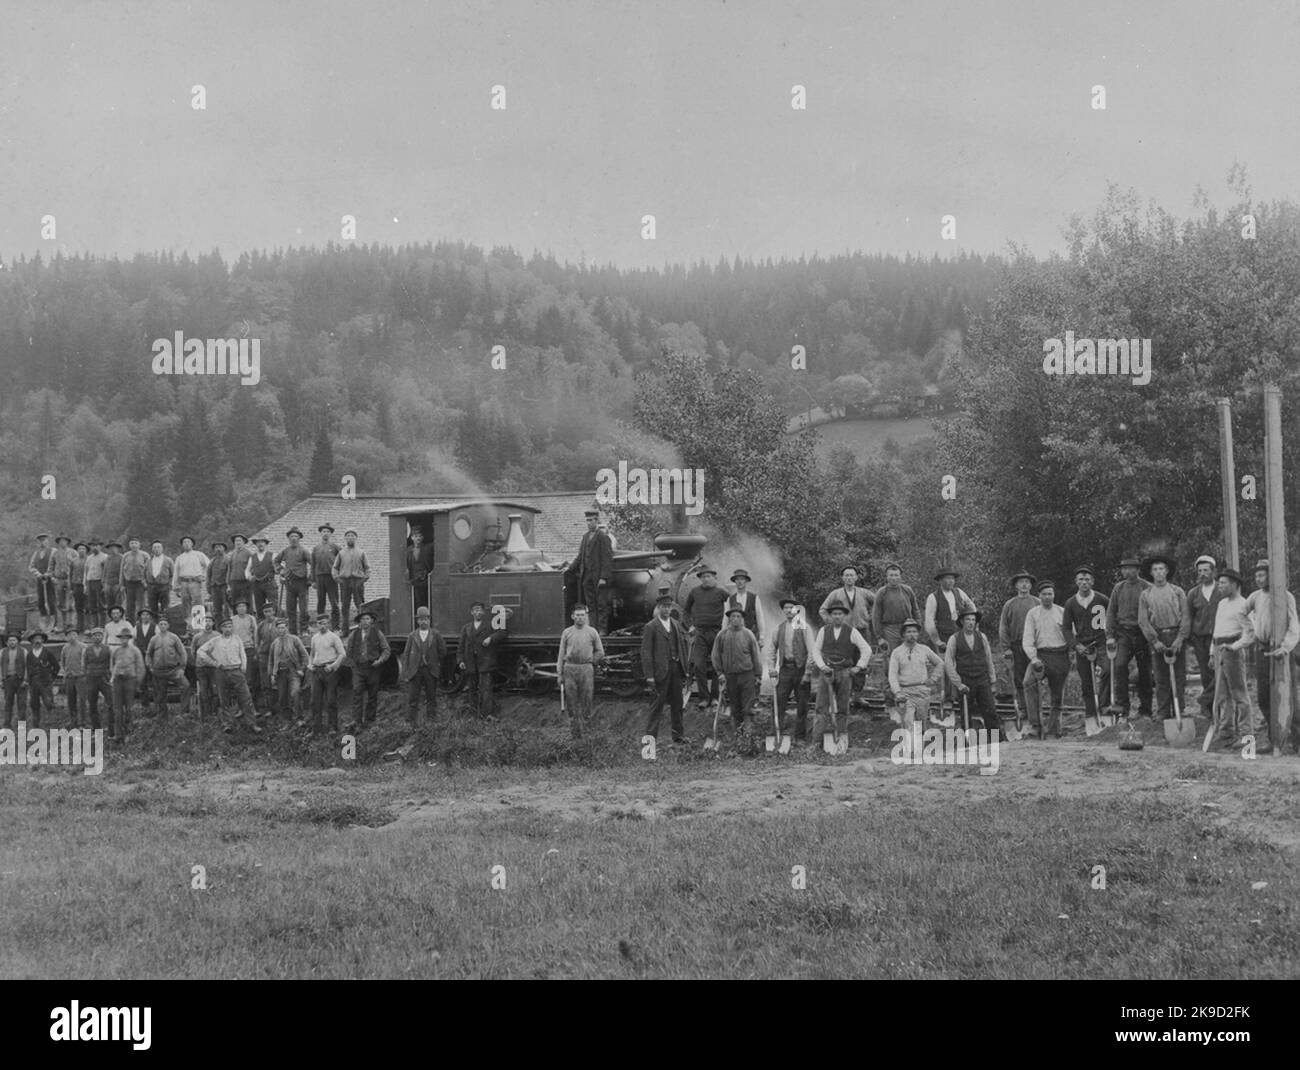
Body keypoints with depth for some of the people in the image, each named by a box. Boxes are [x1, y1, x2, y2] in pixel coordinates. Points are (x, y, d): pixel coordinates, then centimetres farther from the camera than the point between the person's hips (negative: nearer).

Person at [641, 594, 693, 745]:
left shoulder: (677, 625, 13)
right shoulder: (651, 628, -5)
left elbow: (685, 645, 16)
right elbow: (646, 652, -9)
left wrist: (686, 669, 9)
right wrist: (649, 675, -15)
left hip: (677, 669, 6)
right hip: (661, 670, -6)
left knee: (677, 704, 12)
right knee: (658, 704, -4)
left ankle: (678, 735, 22)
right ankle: (650, 736, 0)